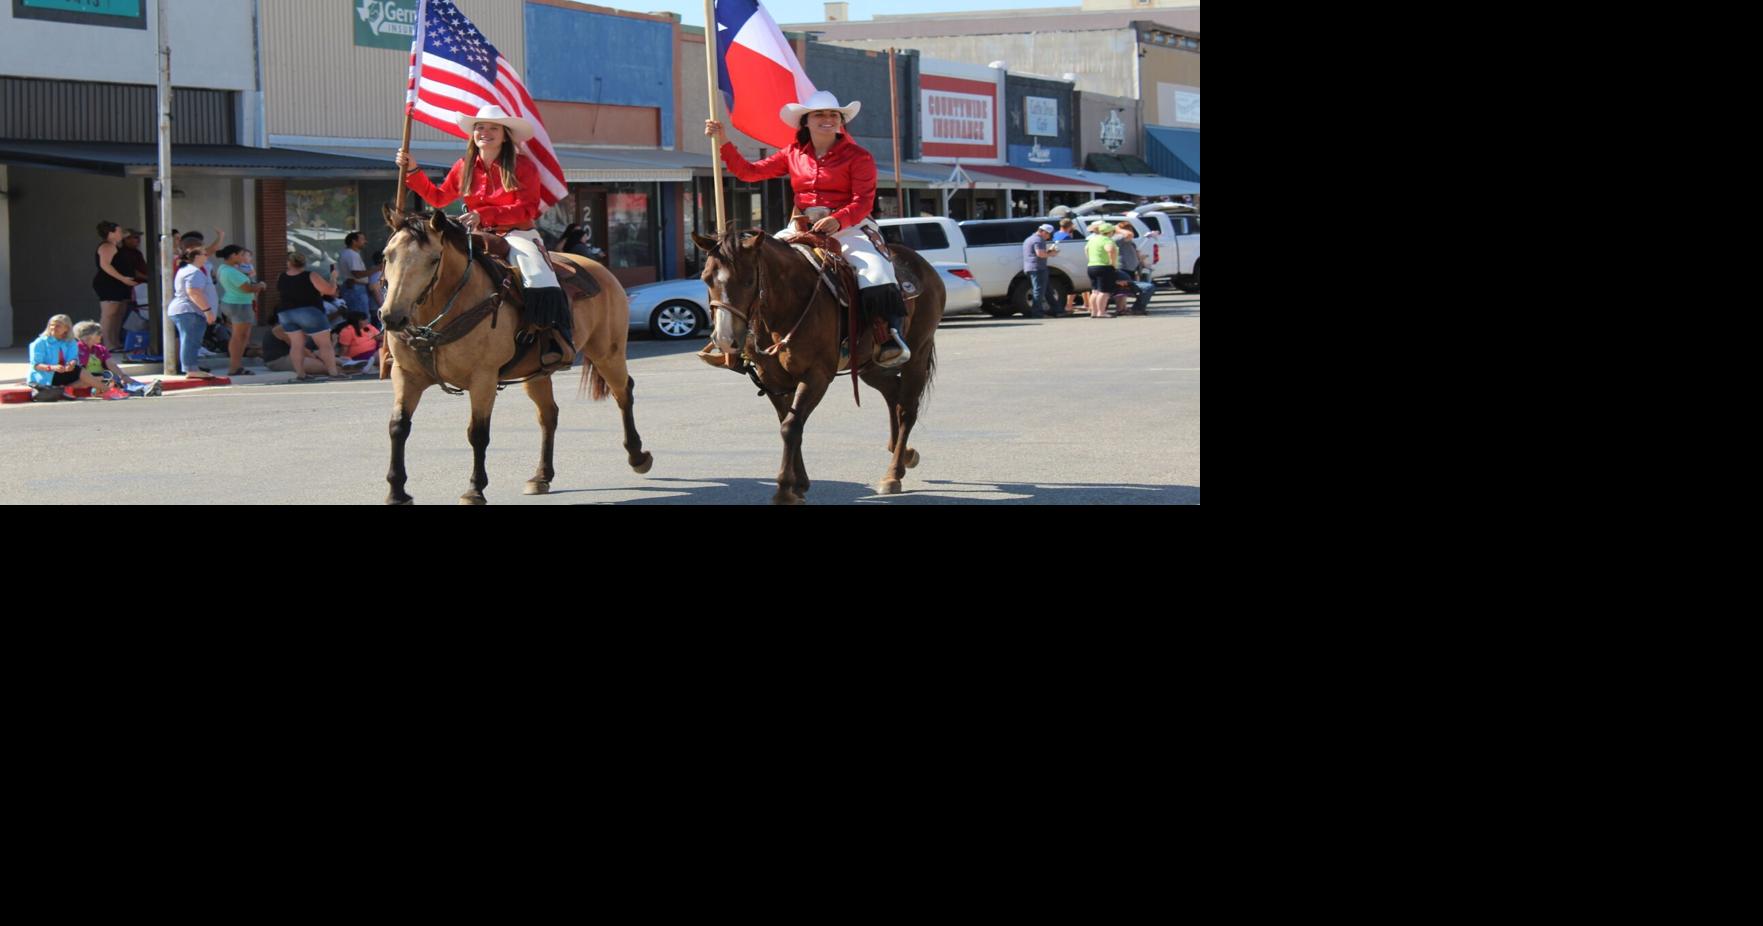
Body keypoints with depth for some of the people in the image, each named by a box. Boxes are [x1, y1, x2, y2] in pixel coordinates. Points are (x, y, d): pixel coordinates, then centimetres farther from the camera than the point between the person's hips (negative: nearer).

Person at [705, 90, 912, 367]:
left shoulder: (857, 156, 0)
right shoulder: (794, 155, 14)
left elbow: (863, 201, -10)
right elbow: (750, 172, 14)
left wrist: (837, 220, -29)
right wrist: (722, 142, 5)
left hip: (847, 226, -4)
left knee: (874, 268, -31)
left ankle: (893, 335, -30)